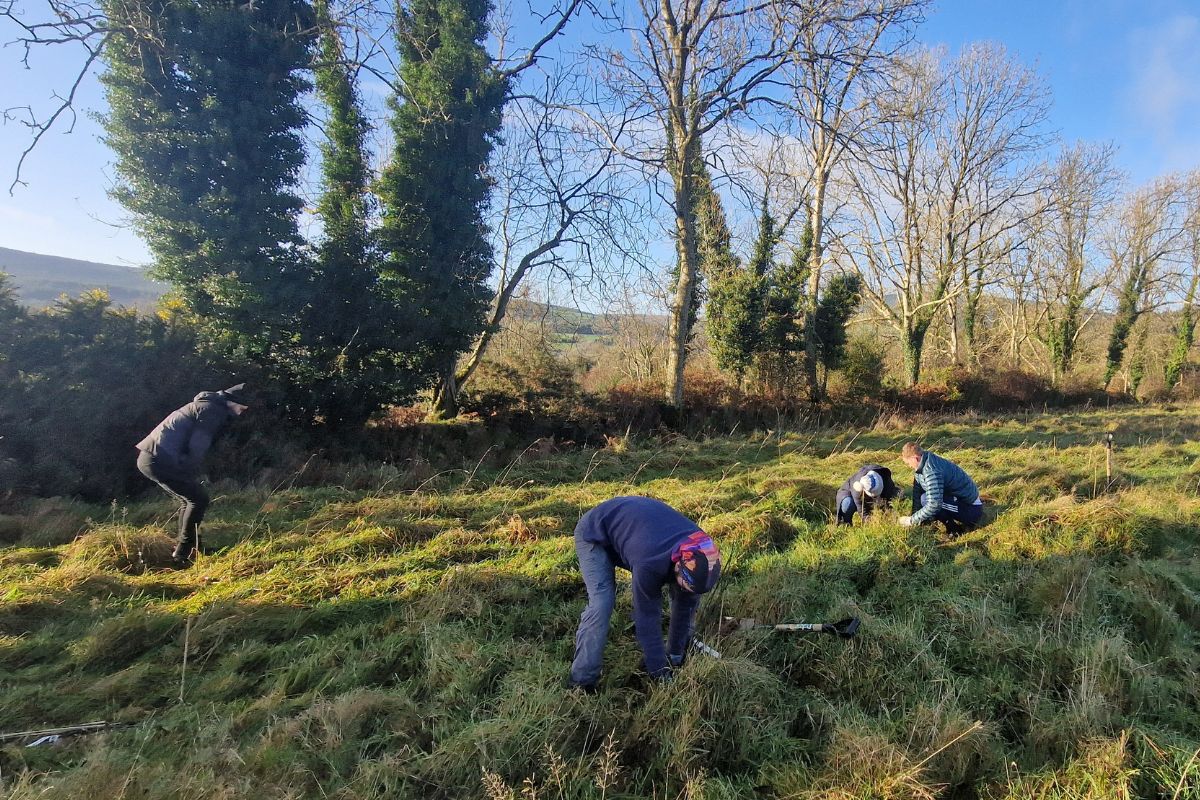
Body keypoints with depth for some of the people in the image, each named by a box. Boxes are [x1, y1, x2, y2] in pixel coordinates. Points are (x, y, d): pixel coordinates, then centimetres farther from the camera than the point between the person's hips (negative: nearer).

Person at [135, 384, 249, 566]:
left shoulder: (210, 406, 22)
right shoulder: (214, 411, -10)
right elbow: (196, 449, -16)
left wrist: (191, 475, 13)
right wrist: (191, 476, -3)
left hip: (149, 457, 10)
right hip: (160, 460, -10)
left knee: (189, 499, 20)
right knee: (199, 499, -2)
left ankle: (183, 548, 27)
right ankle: (181, 554, 3)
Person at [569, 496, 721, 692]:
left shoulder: (699, 554, -23)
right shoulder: (650, 564, -43)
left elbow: (685, 608, -11)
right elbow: (648, 619, -32)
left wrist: (676, 656, -5)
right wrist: (661, 675, -23)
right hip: (594, 534, -6)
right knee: (601, 603, -24)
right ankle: (582, 682, -13)